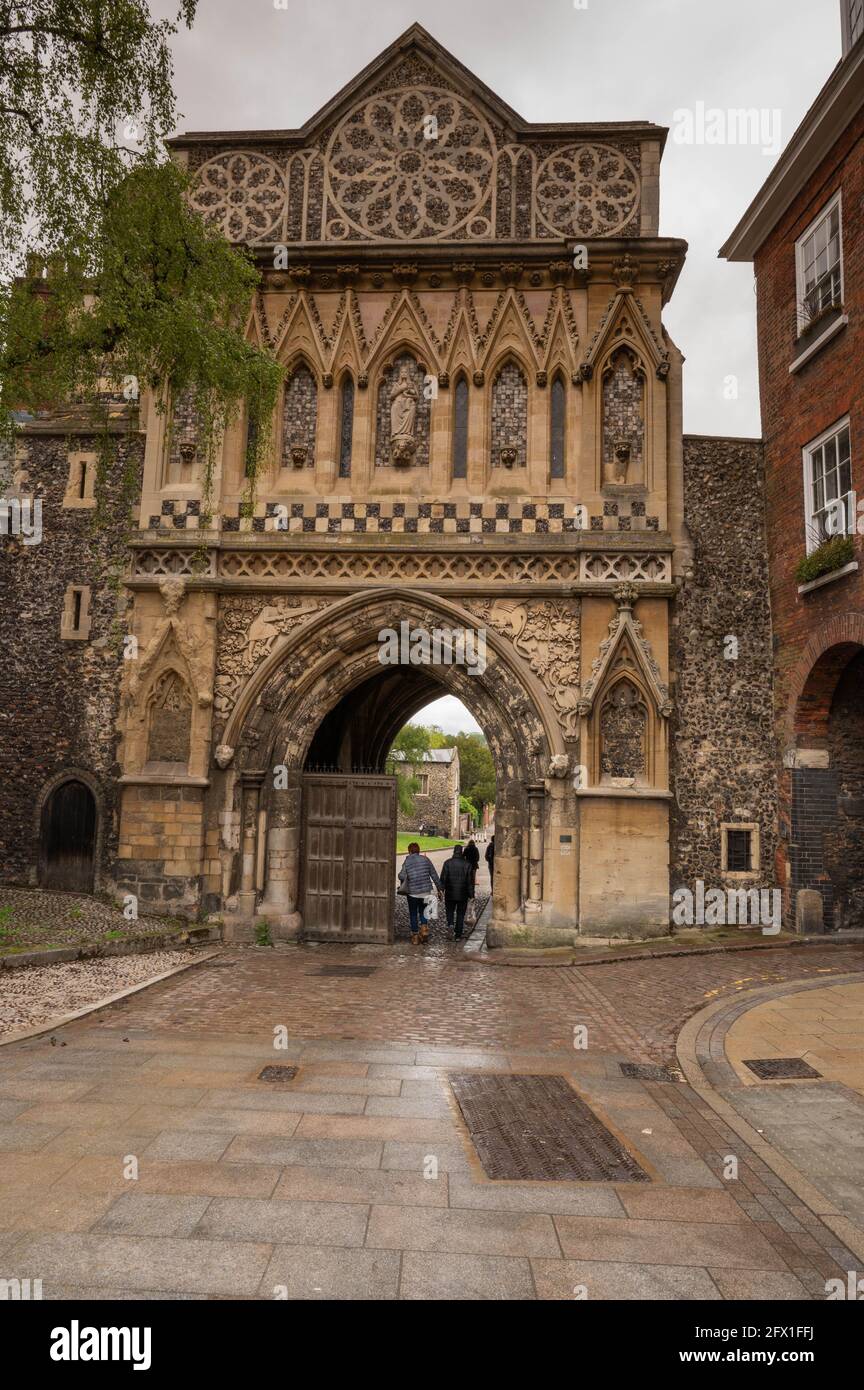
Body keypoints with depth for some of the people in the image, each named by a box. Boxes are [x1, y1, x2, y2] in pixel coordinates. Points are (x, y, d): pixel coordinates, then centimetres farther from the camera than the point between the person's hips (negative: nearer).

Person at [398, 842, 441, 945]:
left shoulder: (407, 862, -6)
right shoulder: (425, 859, 0)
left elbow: (402, 876, -15)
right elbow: (434, 875, 1)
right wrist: (439, 887, 8)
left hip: (412, 892, -2)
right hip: (426, 891, 2)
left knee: (413, 914, 10)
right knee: (423, 911, 19)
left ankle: (415, 936, 12)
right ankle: (424, 927, -3)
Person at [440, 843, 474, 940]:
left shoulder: (448, 863, -5)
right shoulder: (467, 864, -2)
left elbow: (443, 878, -6)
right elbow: (470, 881, -1)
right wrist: (470, 894, 5)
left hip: (450, 893, -1)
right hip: (462, 894, 1)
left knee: (449, 910, 17)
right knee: (460, 914, 9)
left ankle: (450, 924, -11)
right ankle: (458, 935, 9)